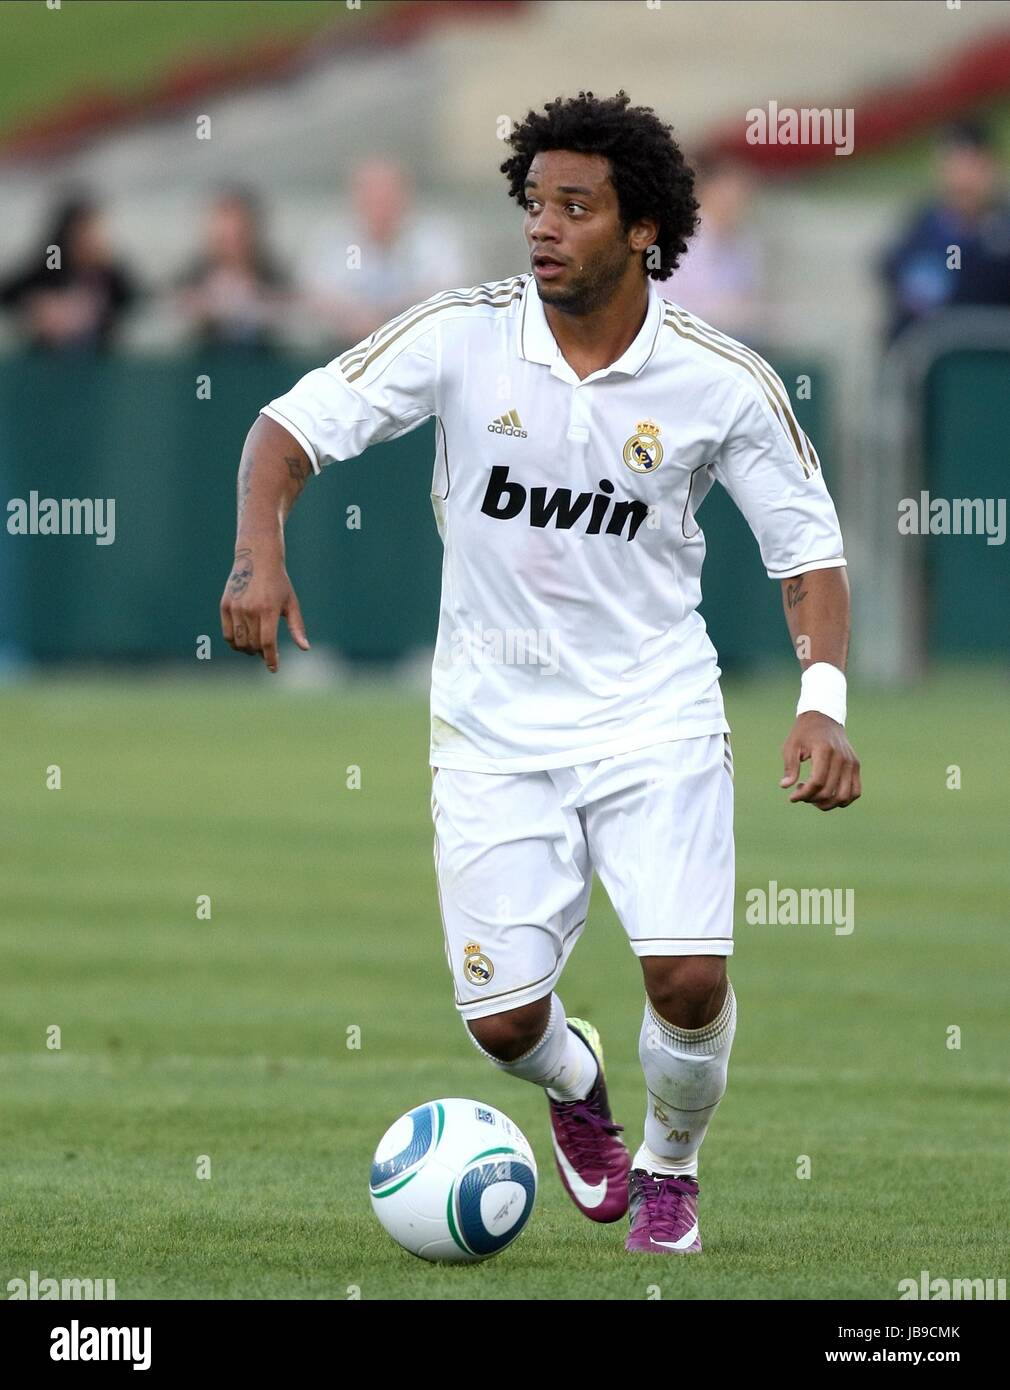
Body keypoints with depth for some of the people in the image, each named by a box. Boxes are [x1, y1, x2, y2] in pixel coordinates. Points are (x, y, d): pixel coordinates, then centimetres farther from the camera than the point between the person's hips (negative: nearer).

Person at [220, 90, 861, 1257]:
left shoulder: (721, 382, -9)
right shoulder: (460, 337, -10)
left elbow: (806, 547, 0)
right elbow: (294, 425, -9)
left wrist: (822, 702, -14)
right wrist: (258, 552, -27)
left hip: (655, 714, -1)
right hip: (494, 725, 1)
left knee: (689, 977, -17)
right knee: (502, 1018, -4)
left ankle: (668, 1167, 17)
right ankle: (577, 1088, 36)